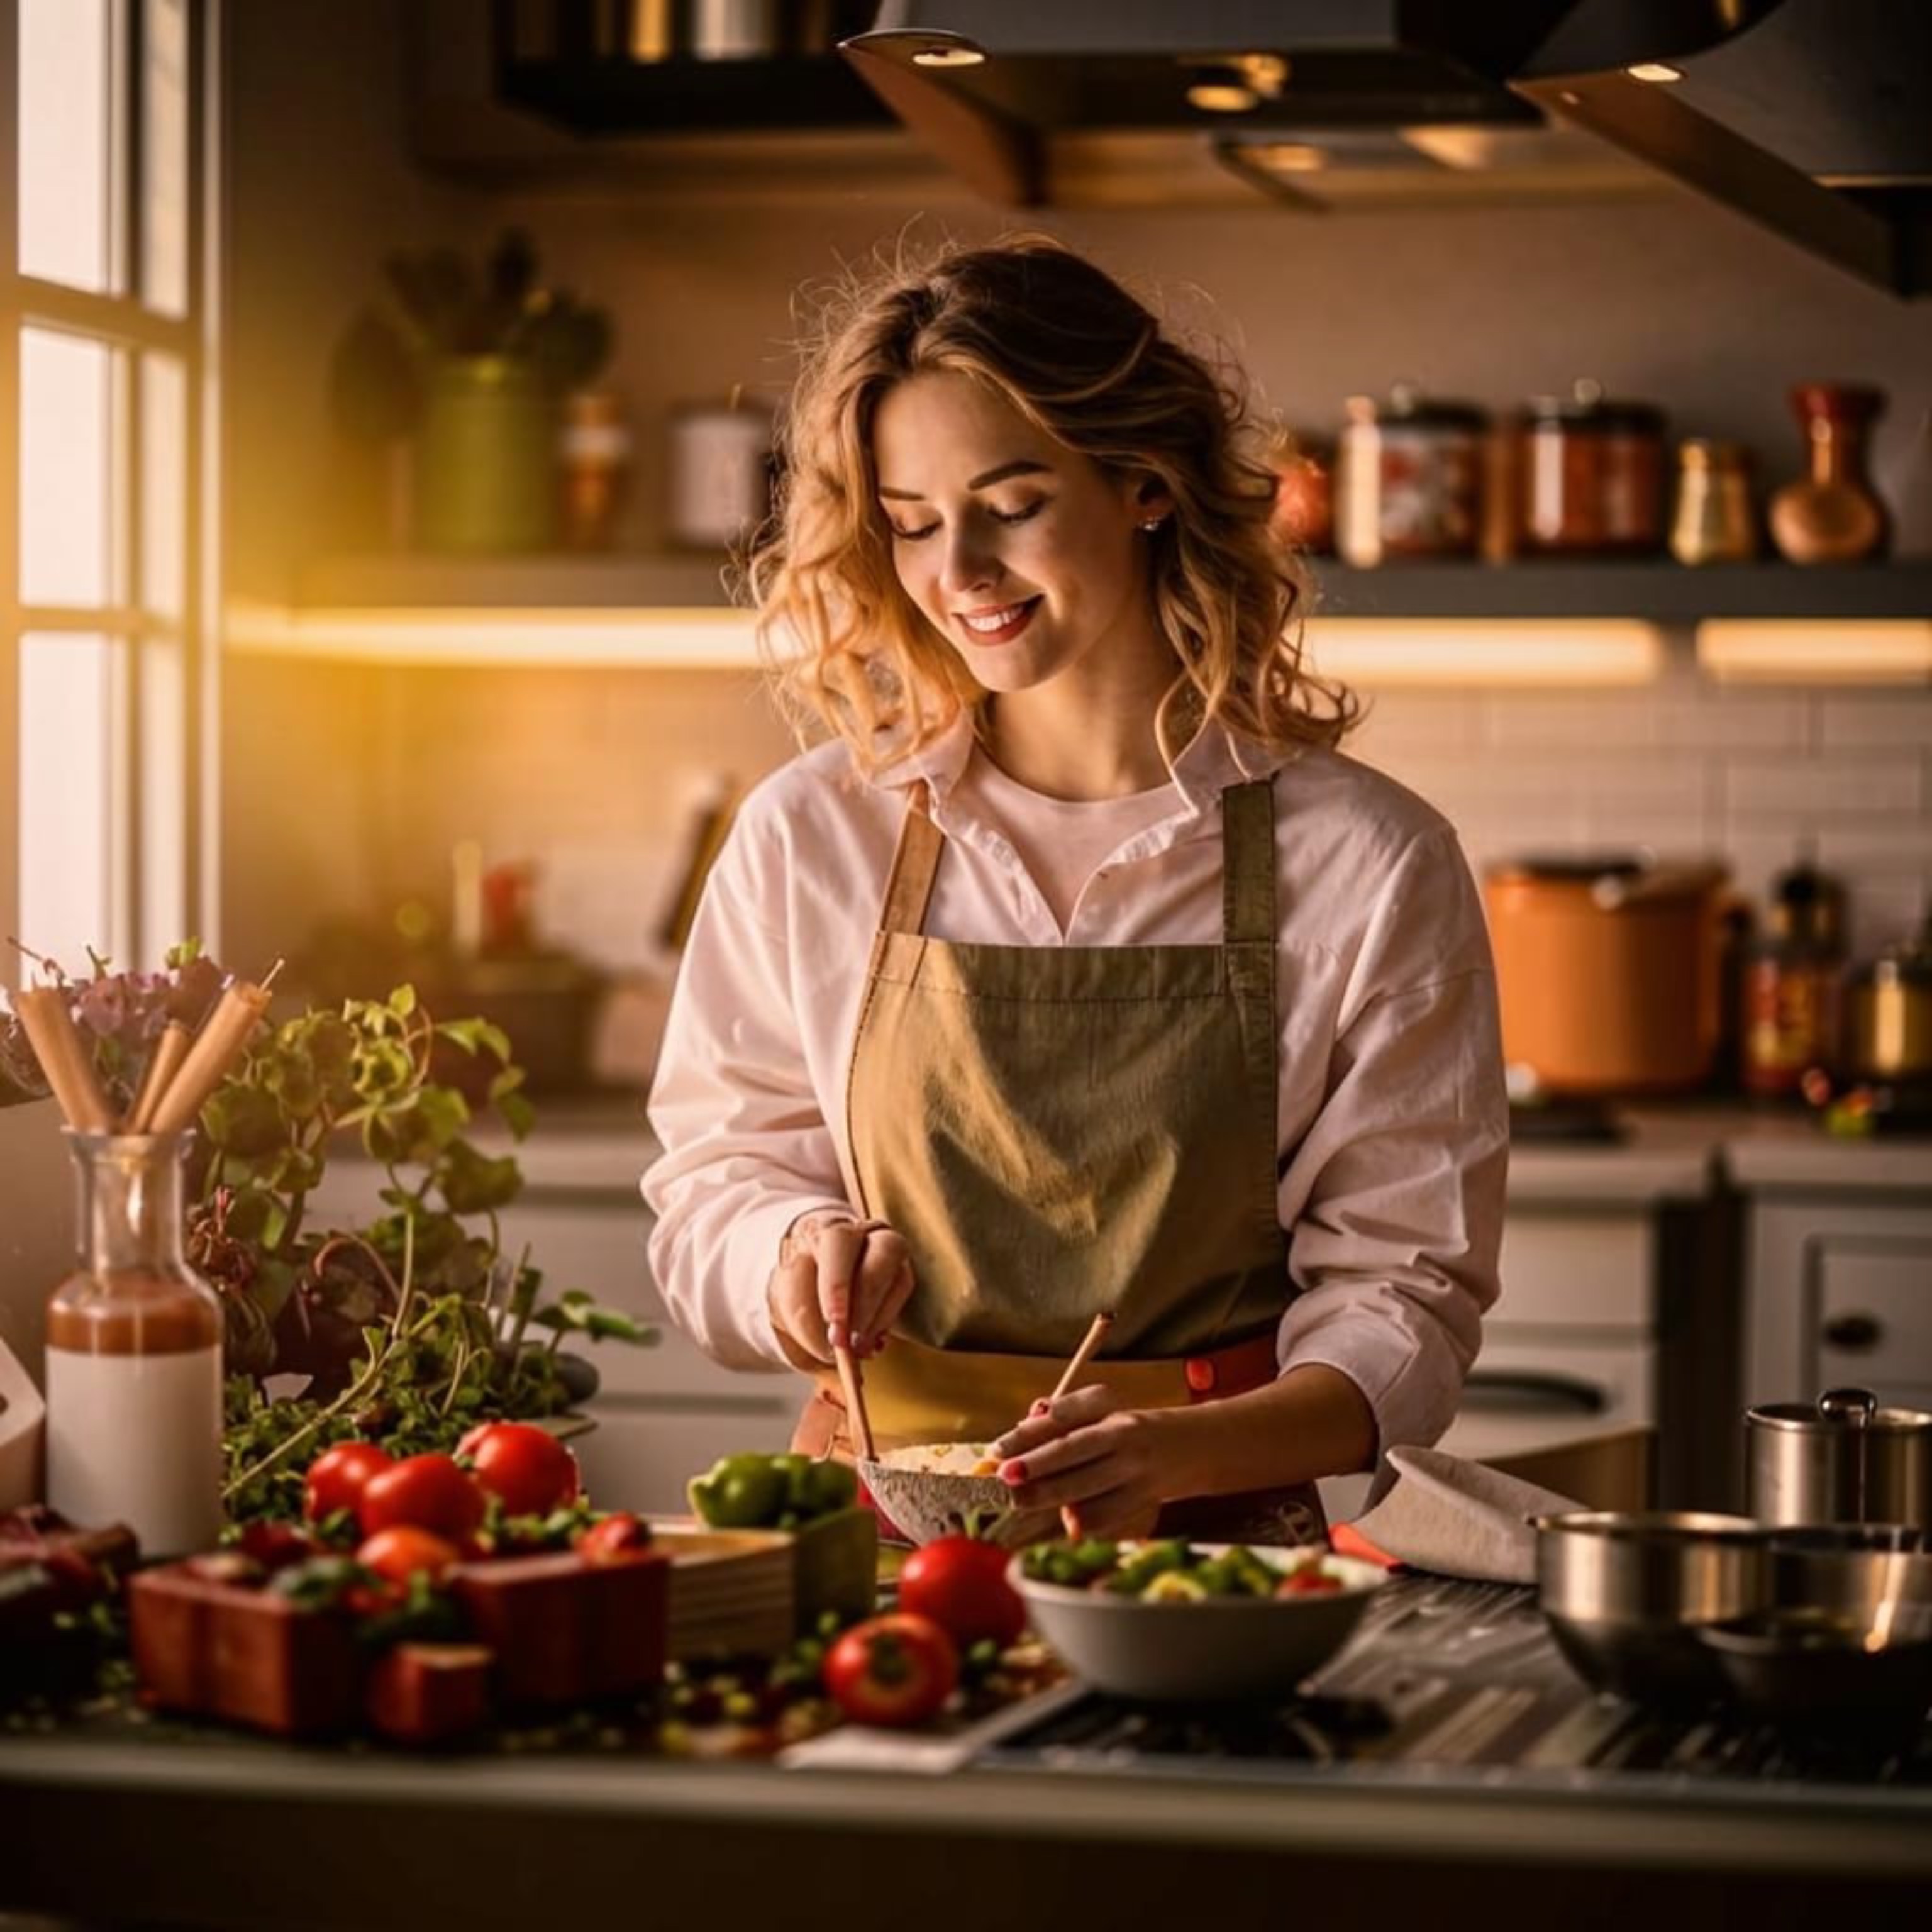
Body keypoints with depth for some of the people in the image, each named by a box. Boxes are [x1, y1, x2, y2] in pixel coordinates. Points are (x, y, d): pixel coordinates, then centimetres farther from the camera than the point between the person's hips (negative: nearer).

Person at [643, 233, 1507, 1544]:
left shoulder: (1368, 867, 0)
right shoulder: (810, 838, 7)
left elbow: (1403, 1293, 0)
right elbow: (709, 1199, 14)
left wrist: (1179, 1449, -18)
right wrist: (801, 1251, -9)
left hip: (1214, 1540, -2)